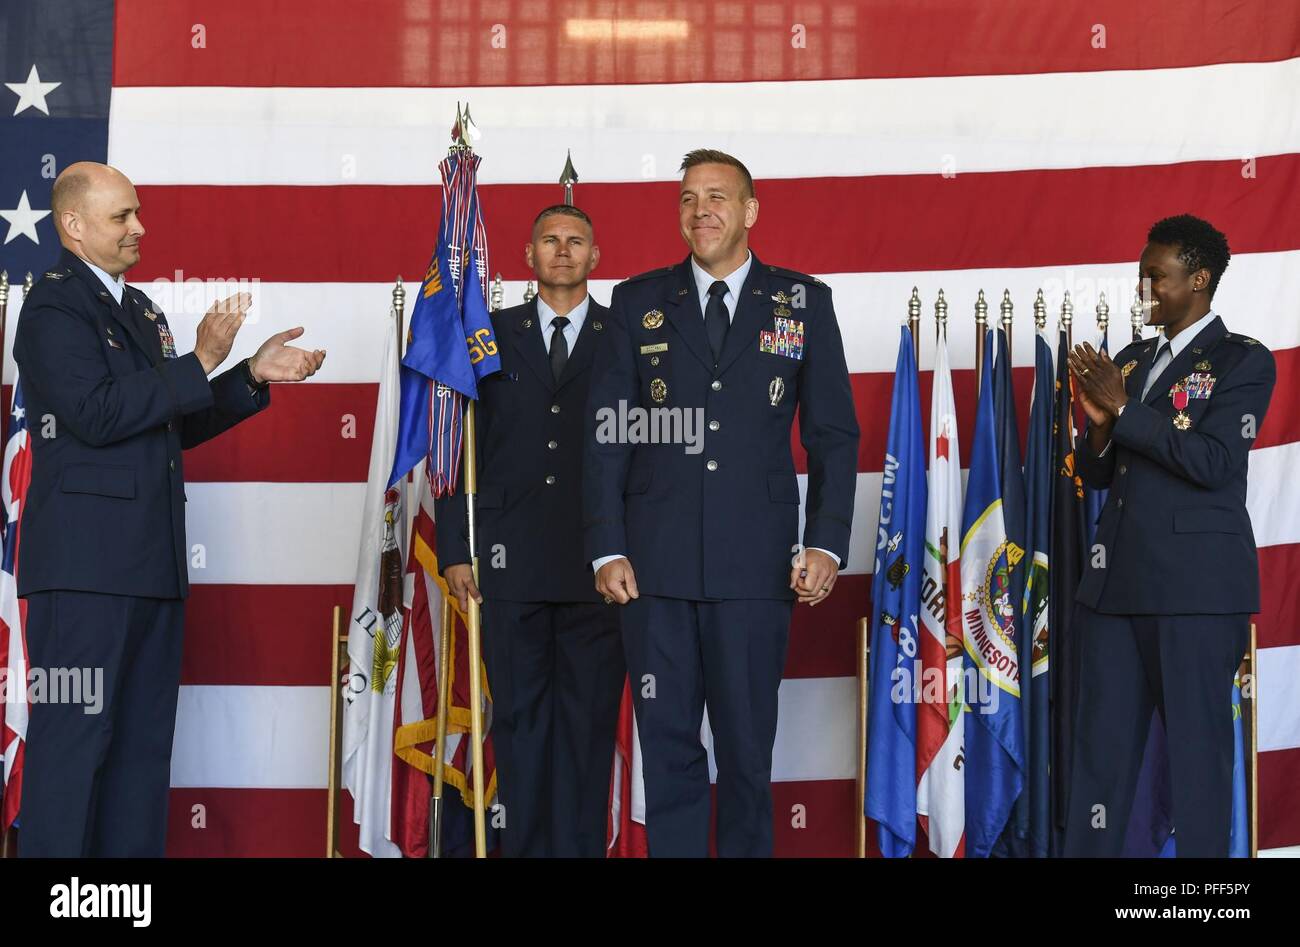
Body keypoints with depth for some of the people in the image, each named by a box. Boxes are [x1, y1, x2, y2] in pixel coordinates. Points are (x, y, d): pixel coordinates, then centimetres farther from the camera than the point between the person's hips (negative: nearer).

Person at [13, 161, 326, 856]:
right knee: (74, 739, -8)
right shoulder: (54, 305, -6)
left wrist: (254, 375, 14)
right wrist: (200, 361, -16)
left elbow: (177, 425, 24)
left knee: (144, 741, 10)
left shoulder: (141, 310, 21)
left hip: (151, 563, 9)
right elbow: (96, 413, -19)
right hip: (86, 561, -9)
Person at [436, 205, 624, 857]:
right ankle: (525, 846, 10)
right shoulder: (491, 336, 12)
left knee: (588, 720, 0)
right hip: (511, 561, 1)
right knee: (519, 717, 4)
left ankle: (580, 847, 5)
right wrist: (454, 550, 4)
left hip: (597, 564, -1)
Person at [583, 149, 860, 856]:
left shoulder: (802, 302, 8)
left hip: (756, 562, -1)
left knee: (747, 745, 5)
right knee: (667, 745, 4)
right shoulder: (638, 302, 9)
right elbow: (606, 434, 6)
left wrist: (826, 543, -4)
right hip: (655, 562, 1)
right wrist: (607, 549, -2)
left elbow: (834, 434, 7)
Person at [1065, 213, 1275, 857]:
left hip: (1195, 583, -6)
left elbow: (1211, 460, -14)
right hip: (1117, 579, 6)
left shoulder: (1242, 362, -1)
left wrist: (1124, 408, -11)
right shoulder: (1131, 362, 17)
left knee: (1197, 743, -2)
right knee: (1100, 743, 6)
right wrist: (1099, 424, -2)